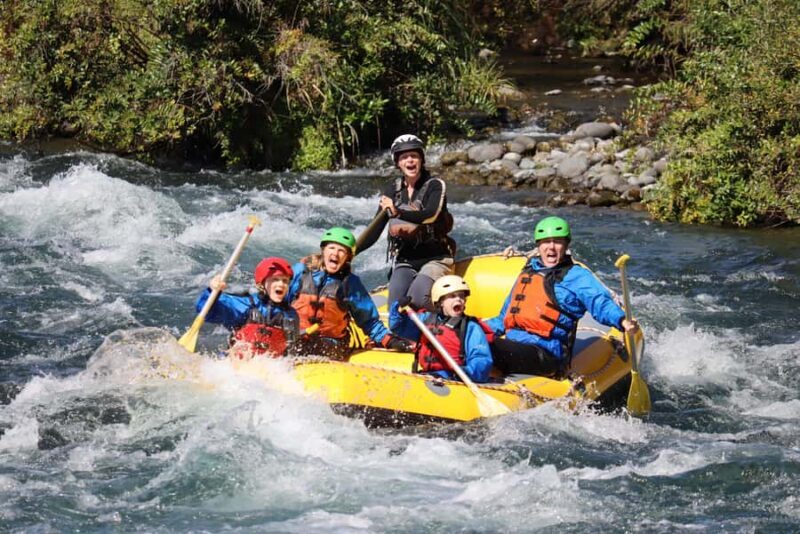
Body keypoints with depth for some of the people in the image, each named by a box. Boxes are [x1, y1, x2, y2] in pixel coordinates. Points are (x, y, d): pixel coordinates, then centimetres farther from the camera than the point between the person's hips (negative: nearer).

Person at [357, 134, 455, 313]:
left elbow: (431, 215, -26)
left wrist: (398, 212, -38)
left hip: (434, 259, -4)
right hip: (404, 263, 4)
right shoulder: (392, 190, 8)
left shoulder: (435, 186, -5)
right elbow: (375, 231, 7)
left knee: (416, 299, -30)